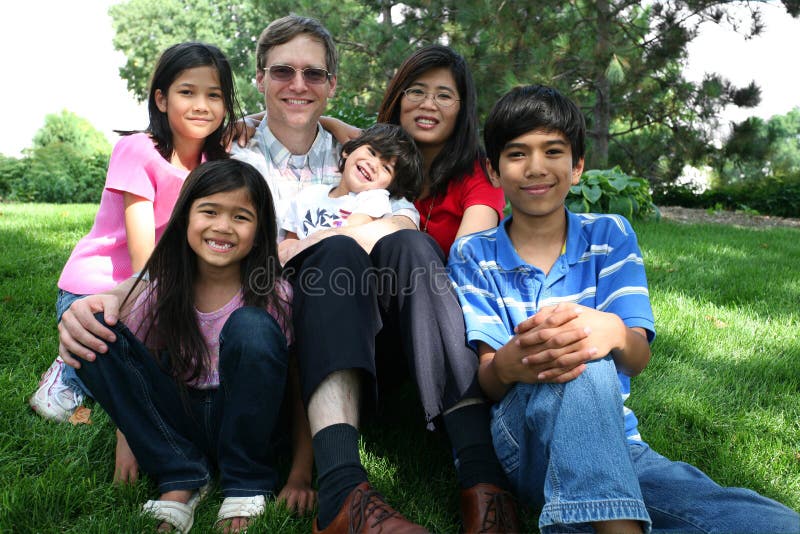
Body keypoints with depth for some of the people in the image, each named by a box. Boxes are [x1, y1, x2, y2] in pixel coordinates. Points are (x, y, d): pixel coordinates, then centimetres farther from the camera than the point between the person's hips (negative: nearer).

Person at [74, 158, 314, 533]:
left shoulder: (276, 297, -14)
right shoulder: (154, 290, -7)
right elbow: (126, 361, 3)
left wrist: (300, 477, -13)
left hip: (244, 420, -2)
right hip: (177, 424, 3)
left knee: (252, 327, -31)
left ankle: (247, 484, -12)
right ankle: (181, 480, -13)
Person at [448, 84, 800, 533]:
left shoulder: (610, 236, 6)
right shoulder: (472, 255, 3)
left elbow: (638, 359, -6)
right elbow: (486, 379, -6)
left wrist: (612, 332, -31)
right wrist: (509, 365, -32)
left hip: (613, 442, 2)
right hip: (515, 439, -2)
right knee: (585, 370, -35)